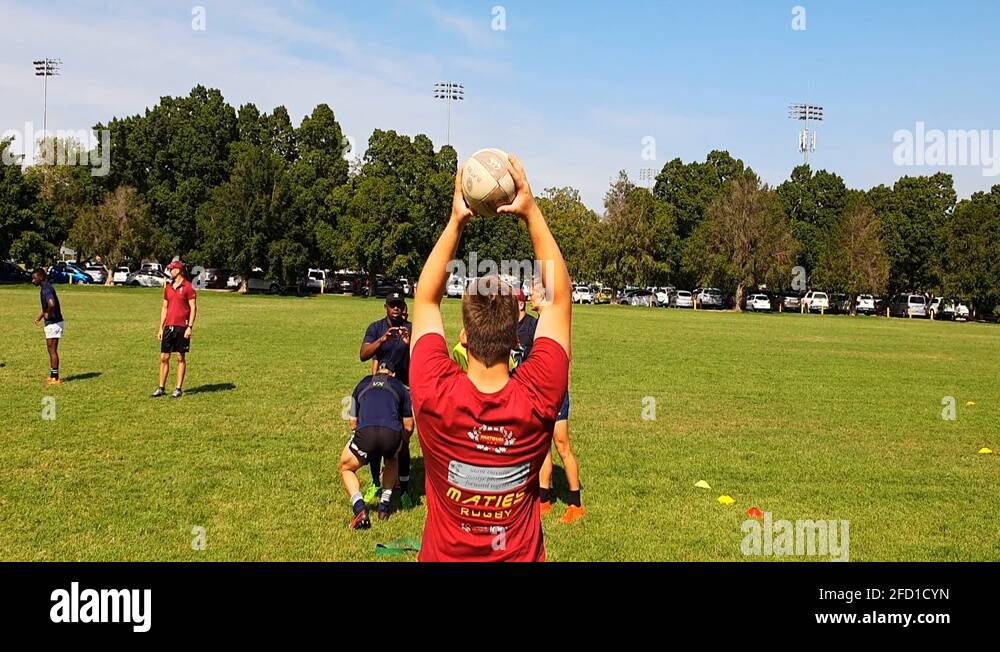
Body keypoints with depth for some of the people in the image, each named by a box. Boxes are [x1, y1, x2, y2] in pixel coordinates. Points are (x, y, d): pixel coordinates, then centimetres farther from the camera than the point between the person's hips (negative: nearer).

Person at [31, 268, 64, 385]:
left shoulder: (46, 289, -19)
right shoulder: (45, 288, 13)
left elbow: (52, 304, -37)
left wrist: (48, 315, -21)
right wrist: (40, 317, 27)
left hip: (53, 323, -10)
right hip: (51, 323, 10)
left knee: (52, 350, -4)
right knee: (51, 350, 15)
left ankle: (55, 378, 0)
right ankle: (53, 375, 22)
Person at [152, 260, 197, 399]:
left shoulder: (188, 287, -5)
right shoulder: (168, 287, 14)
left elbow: (193, 308, -8)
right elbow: (164, 308, 18)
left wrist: (190, 327, -15)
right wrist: (161, 328, 13)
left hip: (182, 327, -6)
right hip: (168, 327, 6)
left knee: (181, 358, 2)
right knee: (164, 357, 5)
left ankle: (179, 389, 8)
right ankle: (161, 388, 11)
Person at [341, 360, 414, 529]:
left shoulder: (362, 384, 31)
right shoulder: (400, 387, 27)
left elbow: (353, 422, 33)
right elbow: (408, 427, 28)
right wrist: (402, 442, 50)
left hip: (365, 433, -1)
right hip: (392, 433, 1)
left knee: (346, 468, 27)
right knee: (391, 459, 37)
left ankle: (360, 510, 4)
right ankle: (385, 506, 28)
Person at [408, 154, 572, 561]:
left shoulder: (435, 397, -25)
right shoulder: (537, 400, -24)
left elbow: (426, 299, -10)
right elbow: (560, 298, -13)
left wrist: (456, 221, -12)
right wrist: (531, 213, -15)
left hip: (444, 556, 1)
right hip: (521, 556, 0)